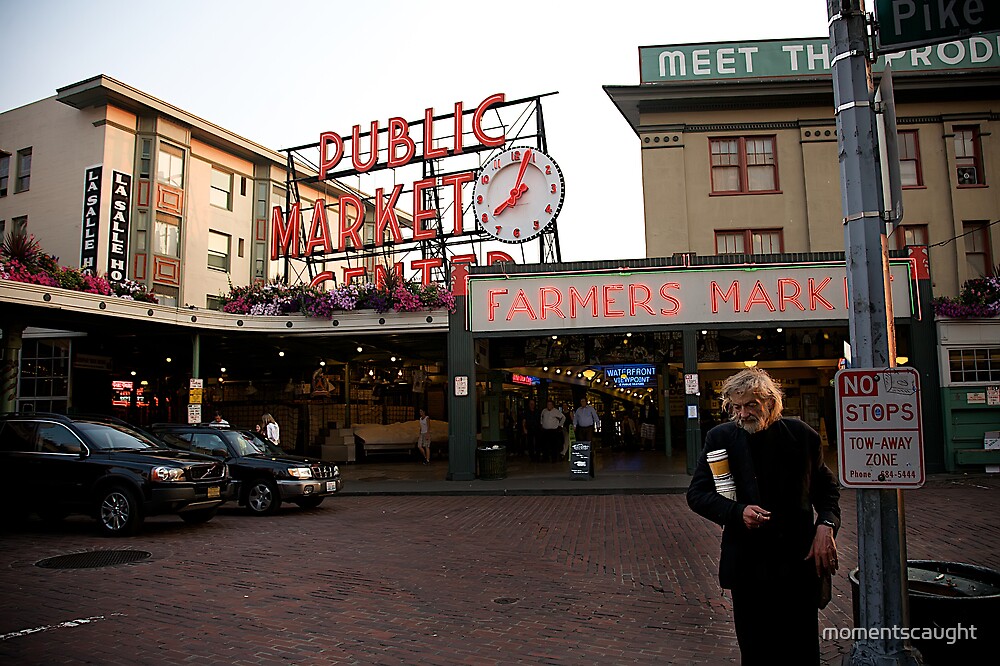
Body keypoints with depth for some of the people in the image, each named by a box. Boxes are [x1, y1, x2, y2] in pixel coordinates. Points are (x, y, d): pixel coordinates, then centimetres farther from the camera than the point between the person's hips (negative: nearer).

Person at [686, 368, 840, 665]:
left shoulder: (801, 435, 0)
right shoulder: (720, 438, -2)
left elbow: (827, 487, 12)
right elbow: (696, 494, 1)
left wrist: (826, 525, -7)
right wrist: (738, 511, -16)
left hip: (799, 562, 1)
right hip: (747, 565, 0)